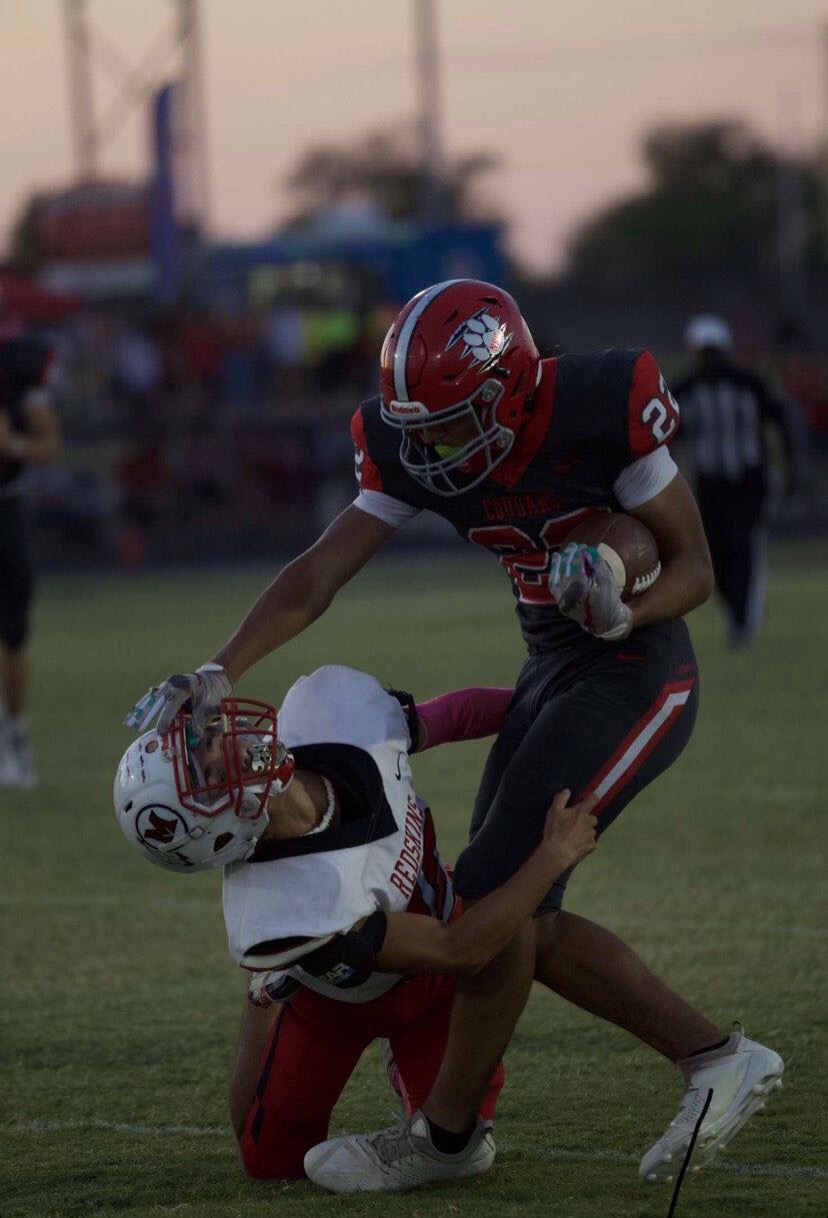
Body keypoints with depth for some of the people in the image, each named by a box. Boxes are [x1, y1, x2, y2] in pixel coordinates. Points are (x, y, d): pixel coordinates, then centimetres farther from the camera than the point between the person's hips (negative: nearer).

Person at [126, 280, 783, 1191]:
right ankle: (716, 1059, 14)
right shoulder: (414, 452, -4)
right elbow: (317, 576, -5)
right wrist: (218, 674, -16)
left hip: (636, 675, -8)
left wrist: (624, 612, -33)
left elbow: (694, 567, -12)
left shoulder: (599, 415, -22)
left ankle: (446, 1131, 4)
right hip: (553, 672, 8)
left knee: (497, 894, -11)